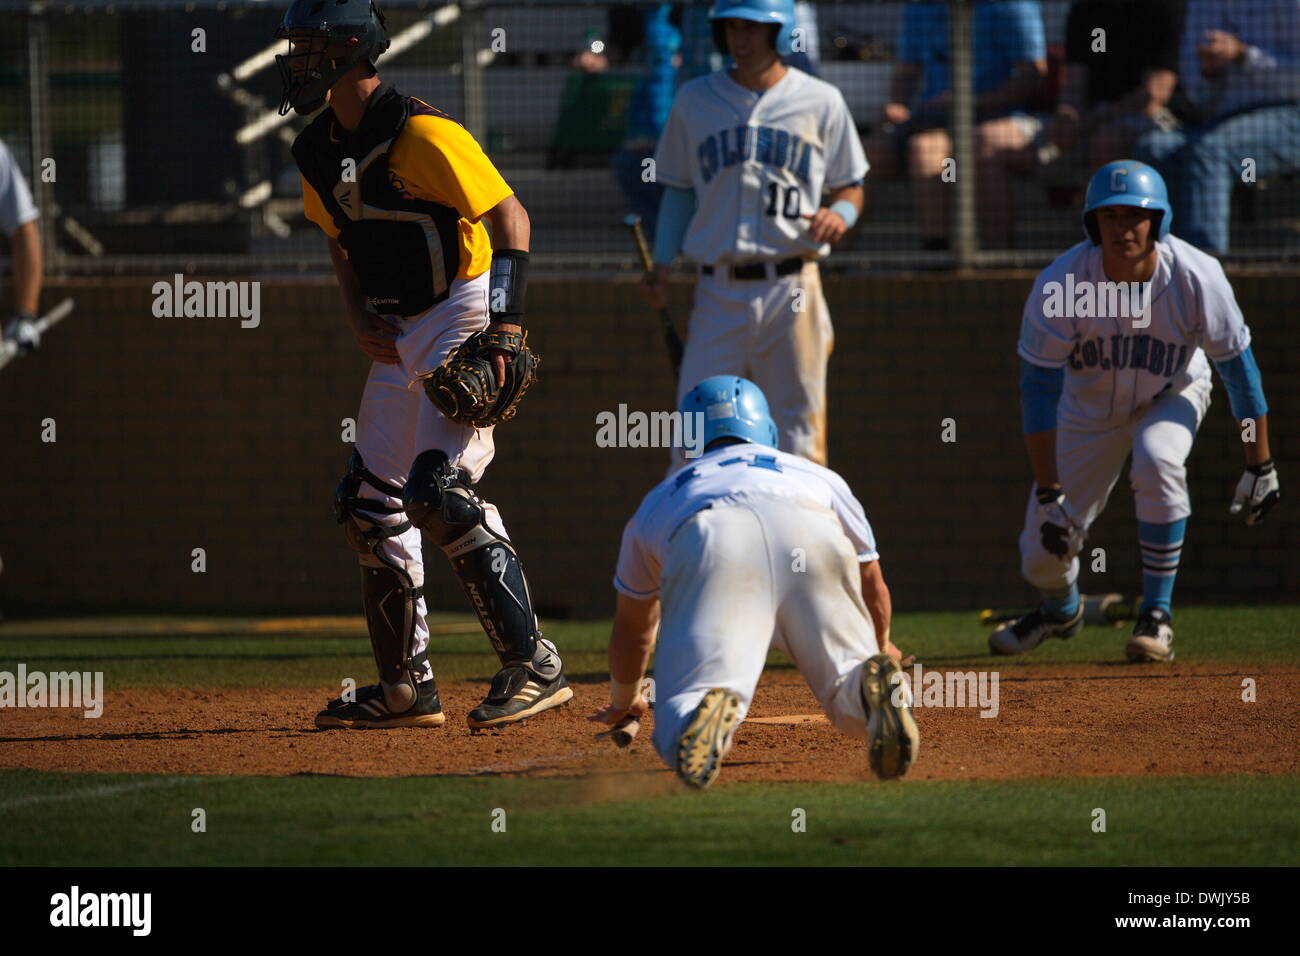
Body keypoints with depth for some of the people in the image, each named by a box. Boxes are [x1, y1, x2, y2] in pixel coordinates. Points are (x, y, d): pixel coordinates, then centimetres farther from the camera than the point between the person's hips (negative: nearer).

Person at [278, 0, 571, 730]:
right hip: (400, 335, 10)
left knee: (440, 491, -22)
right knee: (371, 503, 12)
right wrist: (361, 319, 4)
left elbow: (510, 218, -19)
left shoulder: (419, 133, -18)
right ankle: (407, 688, 21)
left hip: (465, 316, -10)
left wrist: (505, 329, -27)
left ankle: (535, 666, -20)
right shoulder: (319, 149, 8)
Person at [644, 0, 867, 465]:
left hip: (791, 287, -1)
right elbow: (679, 190, 16)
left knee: (799, 431, -1)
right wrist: (661, 264, 4)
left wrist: (839, 215, -12)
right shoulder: (694, 100, 10)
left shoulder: (820, 102, 6)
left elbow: (852, 186, 11)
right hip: (719, 290, 1)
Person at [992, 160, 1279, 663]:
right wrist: (1048, 494, -29)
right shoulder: (1059, 285, -31)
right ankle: (1062, 611, 39)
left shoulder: (1195, 277, -30)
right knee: (1043, 555, 0)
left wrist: (1259, 466, -14)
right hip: (1089, 406, 1)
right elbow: (1039, 390, -26)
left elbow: (1238, 368, -18)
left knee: (1157, 462, -35)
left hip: (1172, 395, -1)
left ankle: (1157, 616, -20)